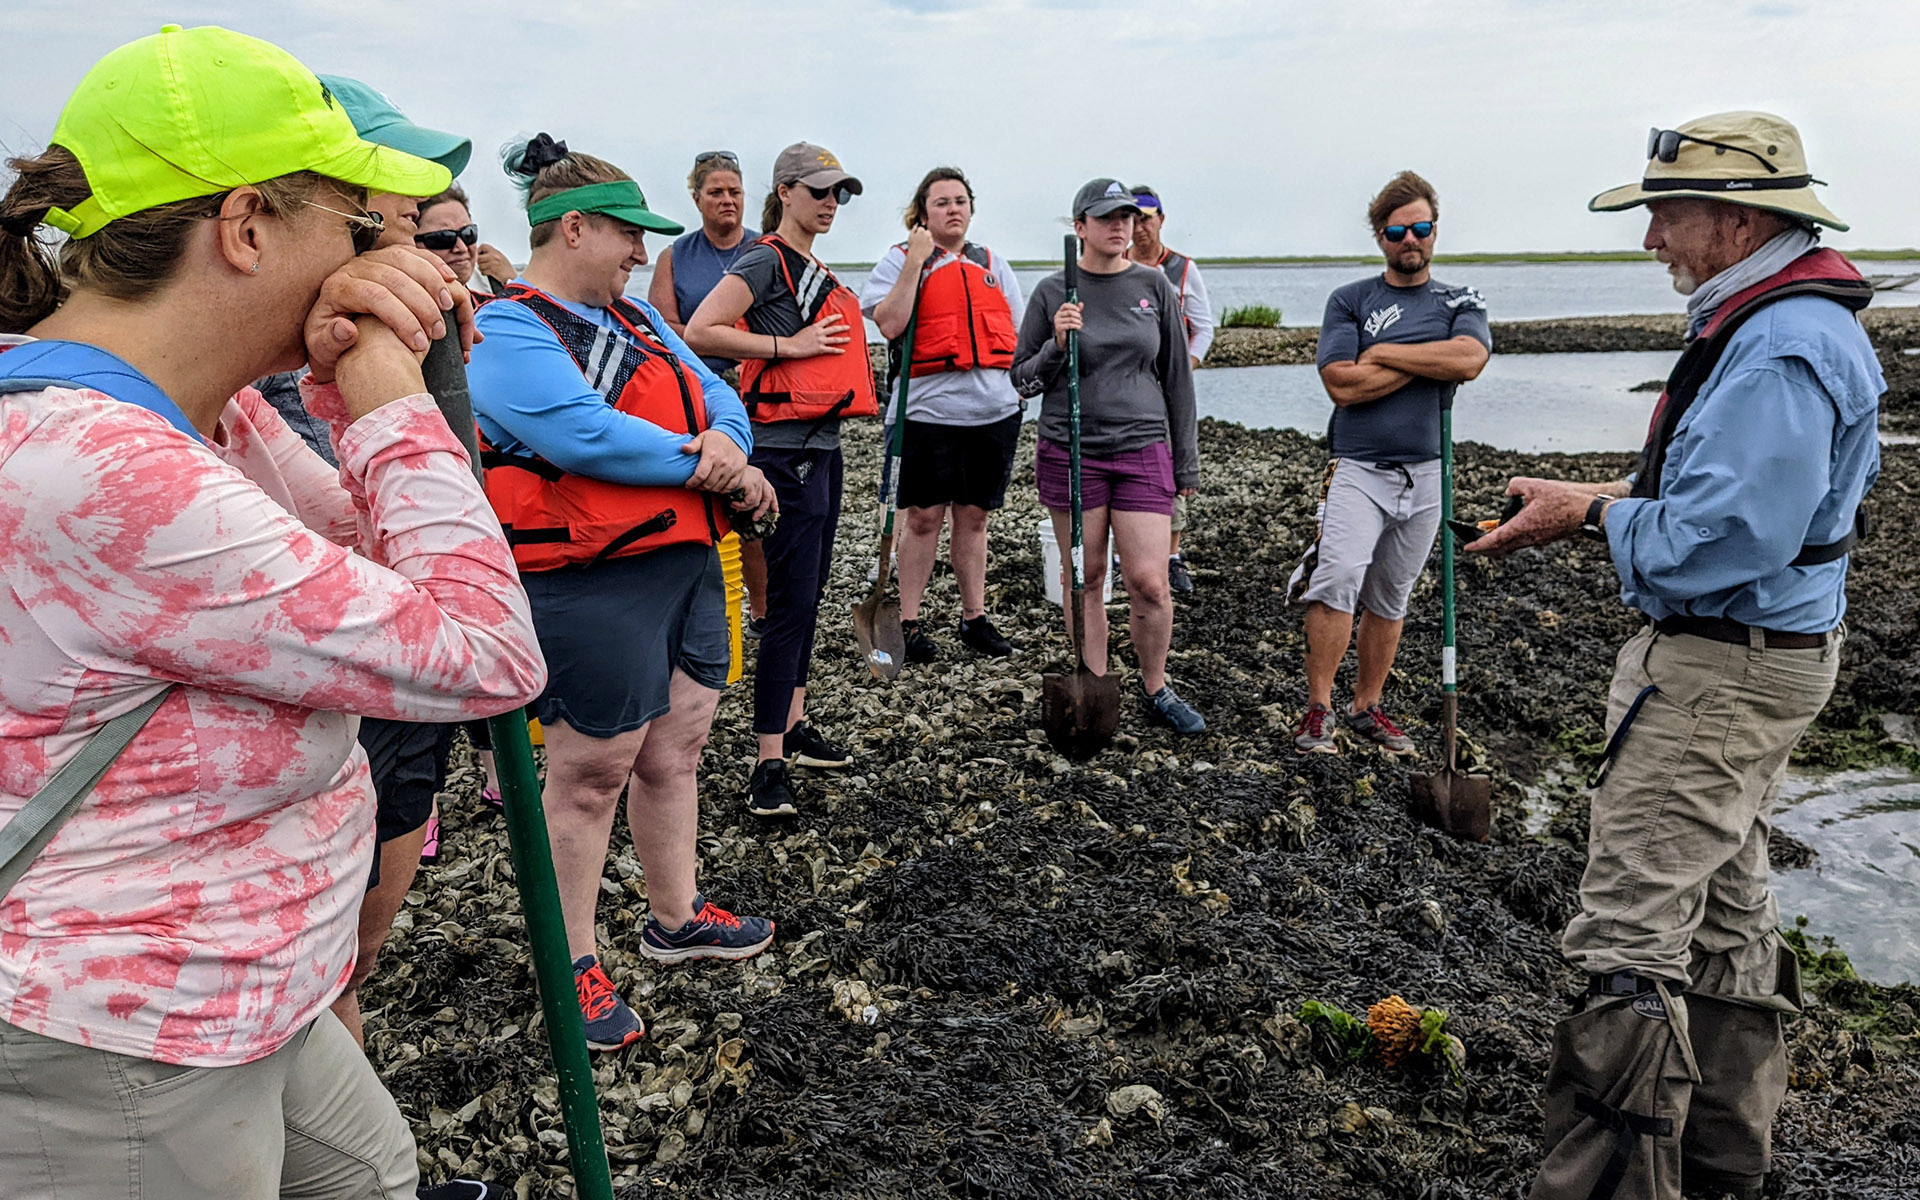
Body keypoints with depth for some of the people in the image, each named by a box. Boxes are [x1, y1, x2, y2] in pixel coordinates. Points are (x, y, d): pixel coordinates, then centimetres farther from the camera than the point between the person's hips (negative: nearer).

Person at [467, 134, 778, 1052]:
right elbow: (586, 436, -24)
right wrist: (704, 465, -14)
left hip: (685, 559, 9)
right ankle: (571, 961, 20)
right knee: (592, 770, 3)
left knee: (676, 749, 17)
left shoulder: (633, 316, 17)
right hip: (590, 587, -8)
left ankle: (677, 917, 36)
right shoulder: (507, 333, -11)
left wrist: (727, 442, -12)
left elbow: (712, 391, 12)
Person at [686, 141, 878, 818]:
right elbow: (698, 332, -20)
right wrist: (788, 345, -18)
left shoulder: (816, 271, 19)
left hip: (822, 444, 9)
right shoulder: (766, 261, -9)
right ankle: (770, 765, -4)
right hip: (785, 449, -9)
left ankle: (794, 729, 25)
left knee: (807, 596, 14)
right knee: (790, 603, -10)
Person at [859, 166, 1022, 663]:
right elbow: (890, 325, -13)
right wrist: (917, 260, -12)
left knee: (973, 515, 10)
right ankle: (909, 622, 11)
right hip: (929, 407, -4)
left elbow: (1012, 332, 20)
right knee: (924, 516, 0)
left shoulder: (993, 264, 16)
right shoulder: (902, 259, 3)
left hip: (995, 409, 4)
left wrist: (1018, 383, 10)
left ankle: (975, 617, 20)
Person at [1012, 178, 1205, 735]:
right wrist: (1056, 345, -14)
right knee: (1085, 578, 7)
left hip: (1143, 449, 1)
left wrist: (1186, 462, 10)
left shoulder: (1154, 286, 5)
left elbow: (1176, 376, 10)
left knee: (1149, 582, -5)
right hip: (1070, 451, -1)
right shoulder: (1052, 292, 1)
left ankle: (1155, 689, 17)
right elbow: (1022, 379, 6)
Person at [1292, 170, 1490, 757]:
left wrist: (1385, 354, -10)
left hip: (1426, 475, 3)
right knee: (1338, 578, -22)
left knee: (1390, 599, 10)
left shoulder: (1461, 303, 11)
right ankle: (1318, 709, -14)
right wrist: (1430, 362, -7)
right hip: (1358, 470, -3)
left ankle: (1367, 707, 20)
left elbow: (1470, 358, -13)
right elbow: (1343, 384, -11)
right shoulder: (1350, 300, 5)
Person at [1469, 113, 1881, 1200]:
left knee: (1632, 928, -8)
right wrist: (1616, 498, 9)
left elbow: (1718, 542, -29)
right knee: (1727, 904, 20)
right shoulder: (1795, 322, 13)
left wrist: (1598, 512, -14)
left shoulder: (1781, 351, -22)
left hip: (1723, 674, -11)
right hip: (1761, 657, 11)